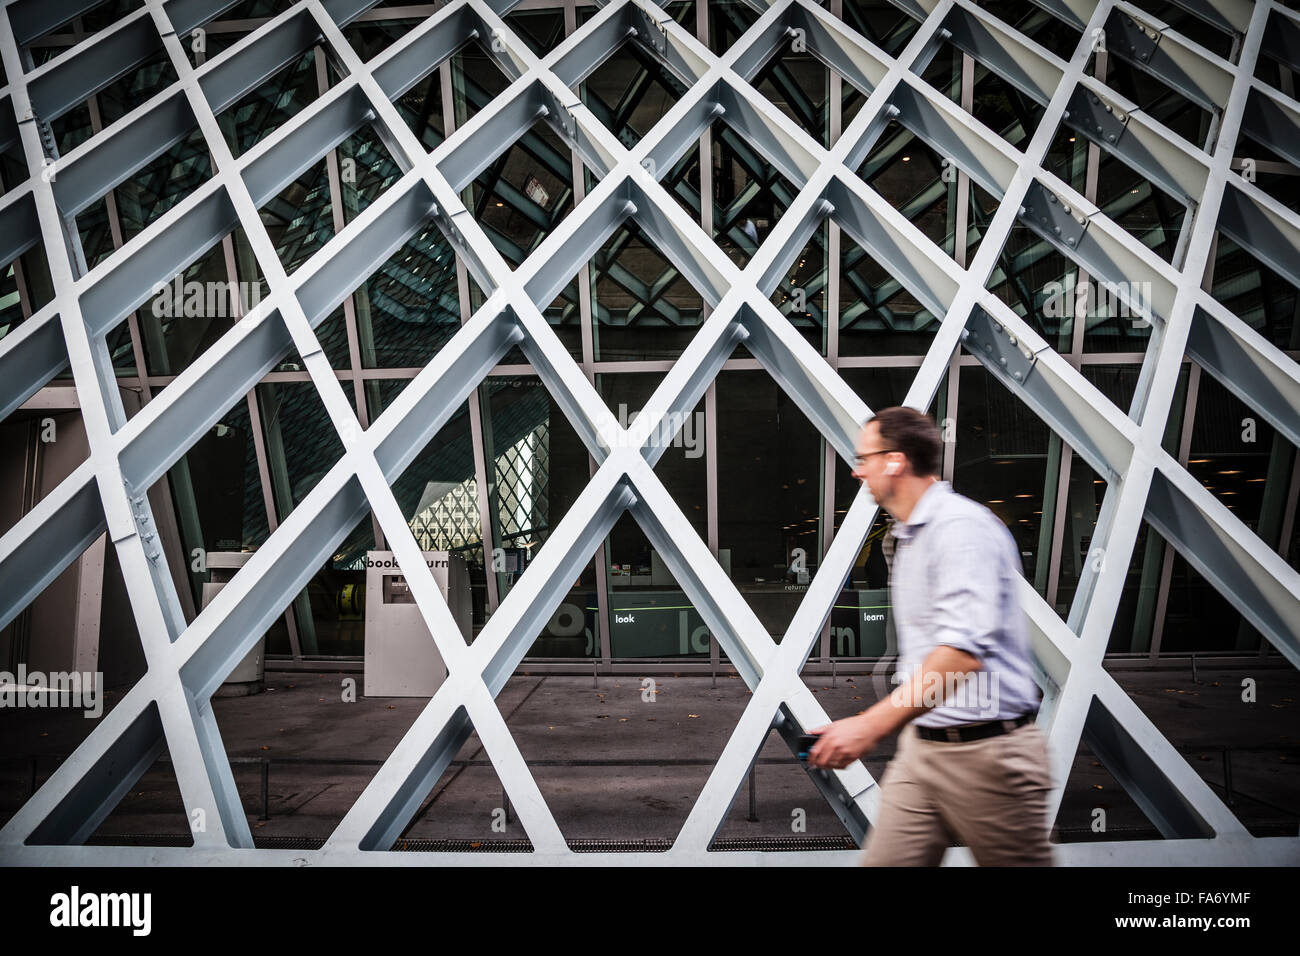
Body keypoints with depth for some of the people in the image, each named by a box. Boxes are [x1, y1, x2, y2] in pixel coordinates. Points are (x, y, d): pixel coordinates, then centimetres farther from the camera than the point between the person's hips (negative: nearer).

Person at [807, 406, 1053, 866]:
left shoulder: (962, 526, -18)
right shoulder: (909, 535, 14)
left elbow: (964, 652, -31)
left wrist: (872, 724, -33)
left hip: (986, 752, -8)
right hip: (921, 745, 8)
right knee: (883, 861, 5)